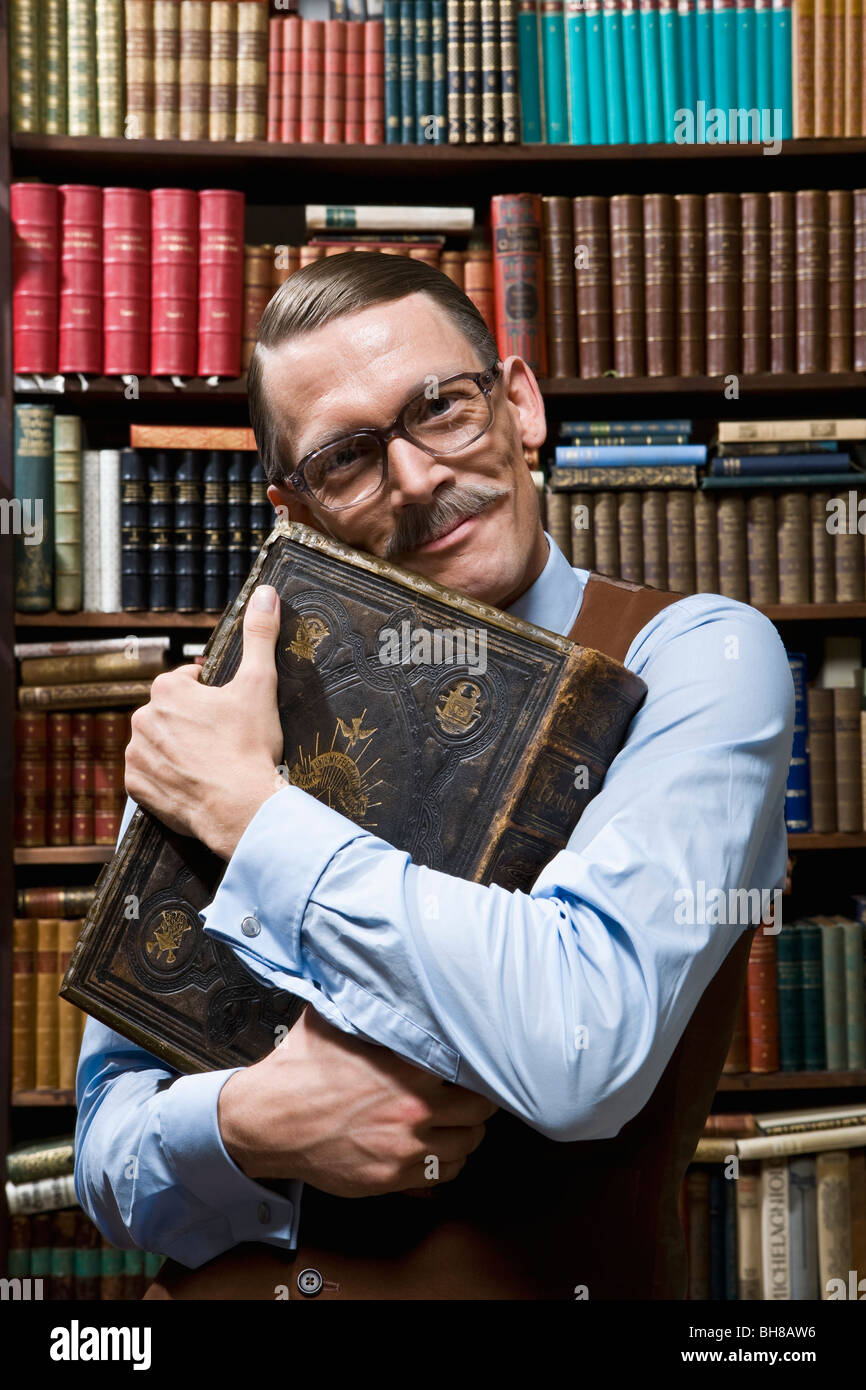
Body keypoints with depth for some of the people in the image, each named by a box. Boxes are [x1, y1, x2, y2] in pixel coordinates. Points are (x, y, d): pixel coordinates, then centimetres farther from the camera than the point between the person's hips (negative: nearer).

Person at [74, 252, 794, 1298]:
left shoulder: (695, 656, -7)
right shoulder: (245, 708, 3)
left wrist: (248, 810, -14)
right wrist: (247, 1124, -14)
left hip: (551, 1280, -2)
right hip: (244, 1288, 3)